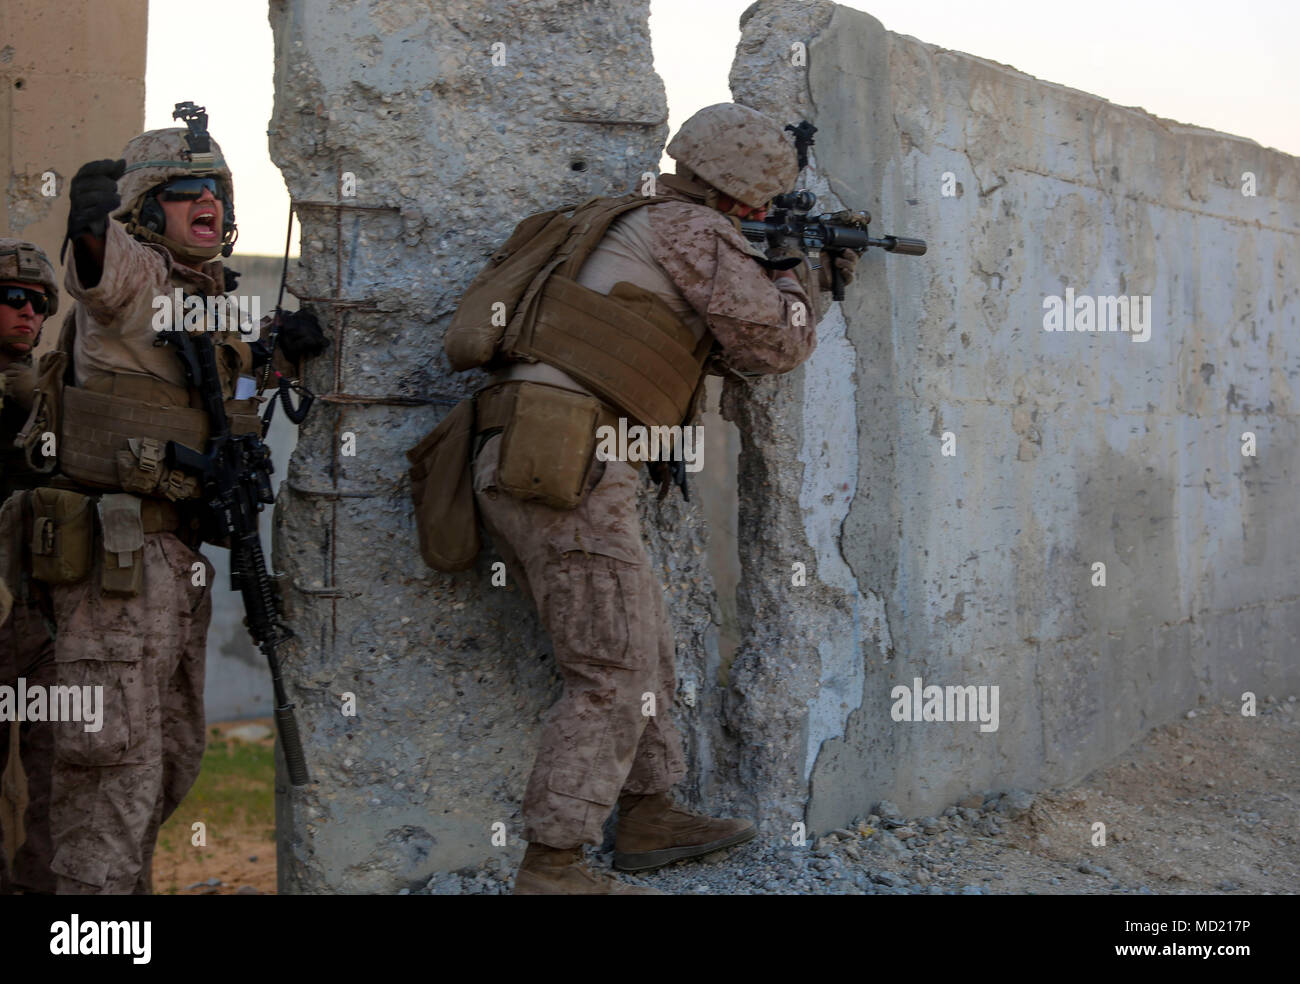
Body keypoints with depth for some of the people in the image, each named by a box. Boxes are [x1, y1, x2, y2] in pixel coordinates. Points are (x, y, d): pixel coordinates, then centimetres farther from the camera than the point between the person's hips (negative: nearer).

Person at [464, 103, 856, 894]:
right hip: (564, 468, -10)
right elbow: (776, 343, -3)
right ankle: (551, 869, -4)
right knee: (613, 678, -6)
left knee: (648, 649, 20)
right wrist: (797, 281, 16)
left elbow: (733, 350, 35)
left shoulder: (646, 230, 25)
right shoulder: (687, 227, -3)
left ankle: (650, 817, 30)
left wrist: (809, 280, 32)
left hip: (519, 471, 10)